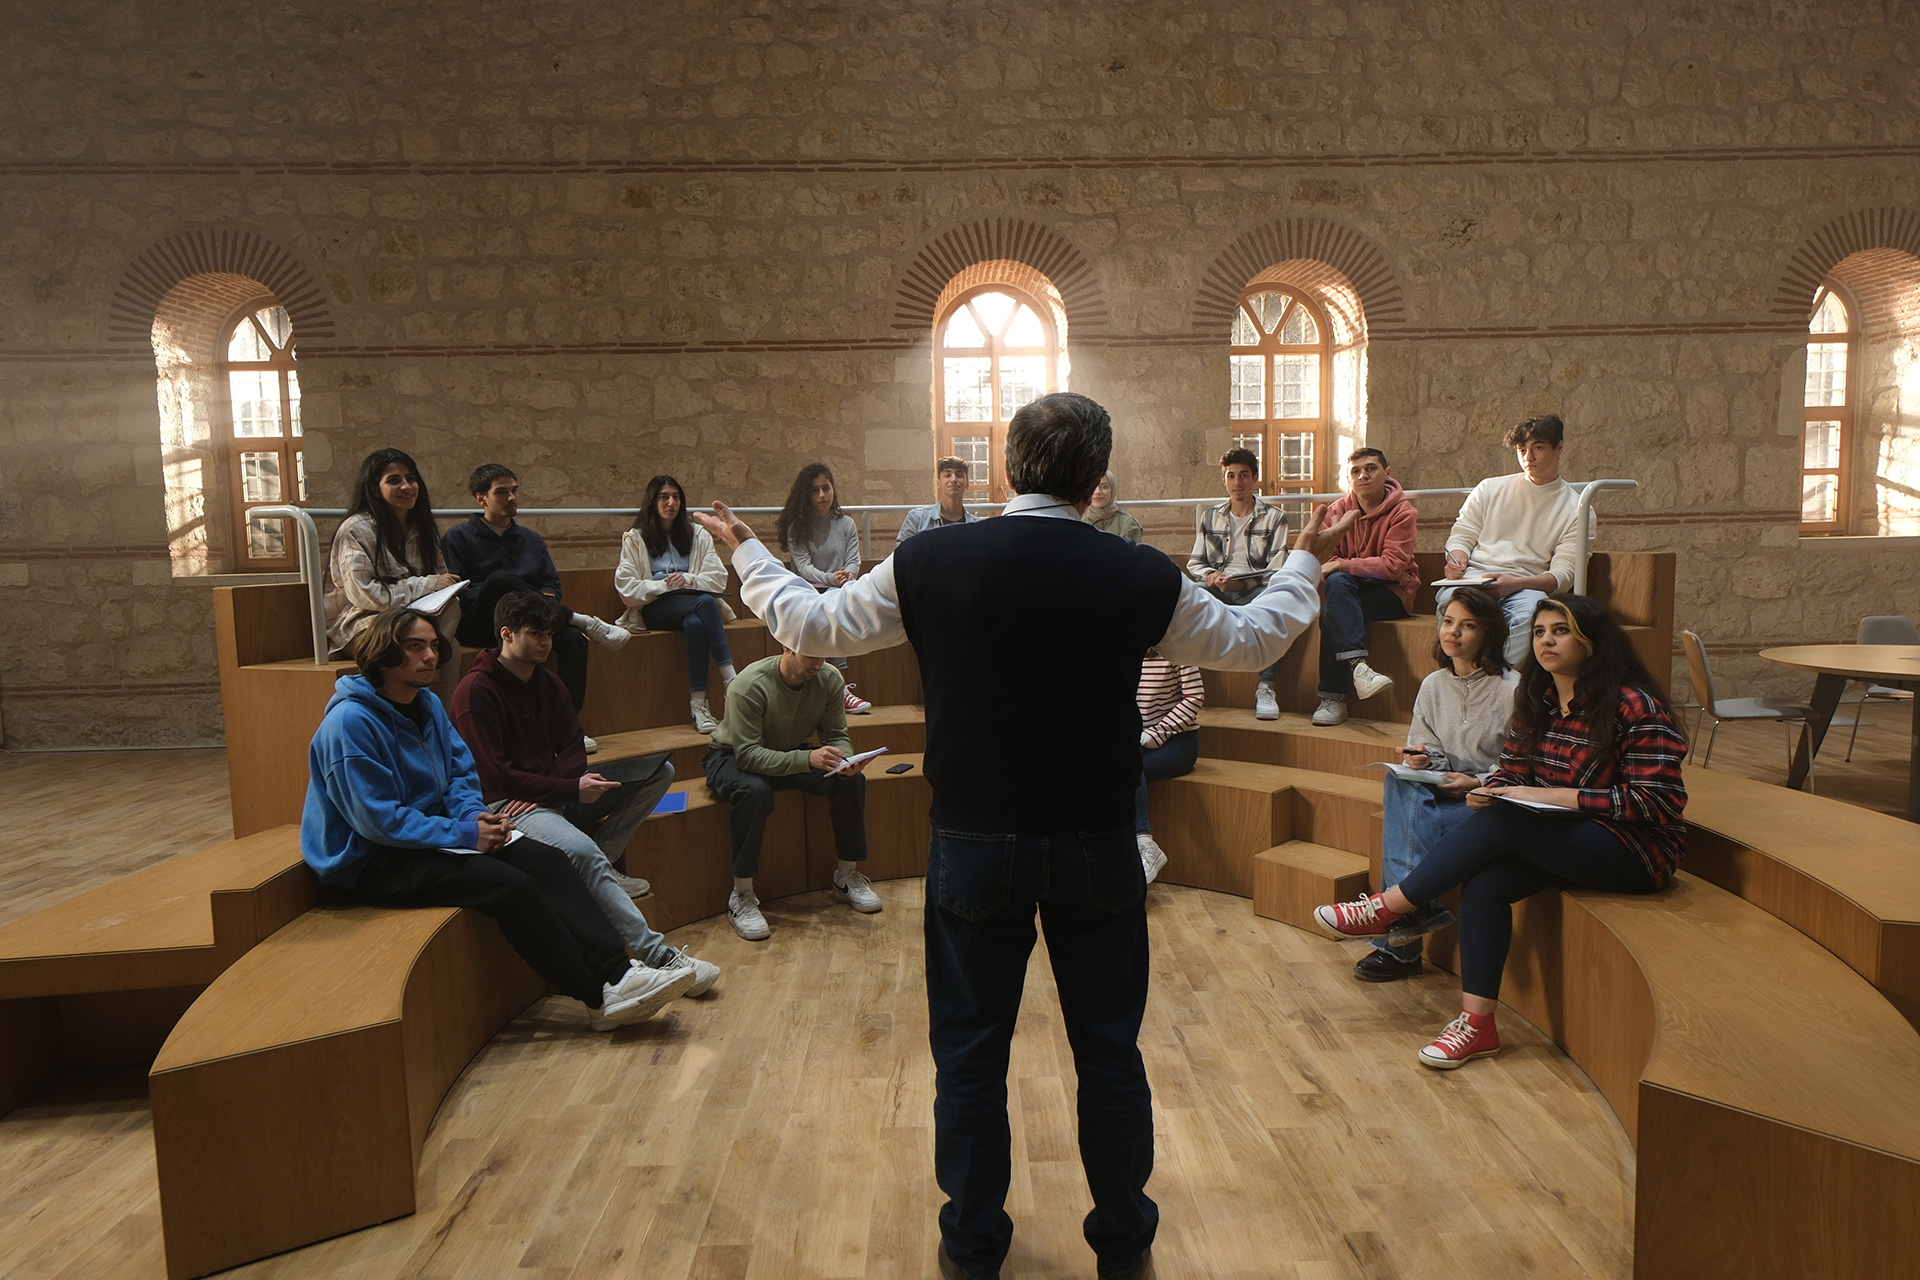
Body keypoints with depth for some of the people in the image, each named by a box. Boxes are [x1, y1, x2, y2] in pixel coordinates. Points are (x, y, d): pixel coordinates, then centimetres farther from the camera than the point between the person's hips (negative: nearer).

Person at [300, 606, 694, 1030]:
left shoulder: (428, 705, 7)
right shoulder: (349, 722, -19)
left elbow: (461, 772, 13)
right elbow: (379, 820, -22)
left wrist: (475, 815, -8)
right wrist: (464, 835, -20)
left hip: (435, 832, 8)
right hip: (373, 861, -8)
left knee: (546, 861, -12)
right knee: (510, 884, -26)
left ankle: (618, 973, -21)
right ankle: (600, 996, -18)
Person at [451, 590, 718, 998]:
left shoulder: (545, 680, 14)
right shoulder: (475, 691, -10)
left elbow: (573, 747, 10)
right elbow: (496, 776, -16)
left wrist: (546, 786, -12)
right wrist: (571, 789, -20)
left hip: (556, 790, 9)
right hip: (508, 804, -8)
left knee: (659, 770, -3)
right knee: (580, 850, -37)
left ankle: (600, 866, -12)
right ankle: (658, 956, -37)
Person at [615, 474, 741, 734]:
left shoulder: (697, 534, 18)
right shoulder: (635, 539, 11)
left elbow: (719, 578, 6)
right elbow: (626, 588, -1)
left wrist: (688, 580, -12)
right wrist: (664, 585, -12)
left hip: (693, 608, 2)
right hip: (655, 609, -2)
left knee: (696, 623, -38)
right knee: (705, 603, -34)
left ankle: (699, 704, -40)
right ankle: (731, 681, -43)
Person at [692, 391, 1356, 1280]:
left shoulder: (928, 564, -10)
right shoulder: (1140, 577, -10)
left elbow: (810, 625, 2)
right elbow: (1251, 640, 6)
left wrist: (747, 555, 20)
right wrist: (1305, 562, 25)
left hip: (975, 848, 0)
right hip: (1097, 849, 1)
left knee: (969, 1051, 15)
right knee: (1110, 1050, 16)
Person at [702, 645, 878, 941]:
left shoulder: (829, 678, -15)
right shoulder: (750, 685, -31)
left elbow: (836, 736, -7)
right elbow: (747, 754, -35)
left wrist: (844, 760, -31)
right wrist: (807, 759, -47)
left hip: (791, 752, 5)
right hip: (733, 756, -5)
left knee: (852, 780, -19)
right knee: (754, 791, -39)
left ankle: (847, 876, 0)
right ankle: (742, 897, -25)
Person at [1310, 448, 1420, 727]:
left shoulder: (1403, 513, -6)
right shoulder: (1338, 510, 6)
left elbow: (1393, 565, -18)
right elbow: (1326, 558, 0)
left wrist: (1343, 565, -23)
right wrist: (1330, 569, -24)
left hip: (1392, 593, -4)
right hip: (1350, 591, 4)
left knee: (1331, 613, -31)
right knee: (1336, 583, -33)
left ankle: (1333, 696, -31)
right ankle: (1357, 665, -43)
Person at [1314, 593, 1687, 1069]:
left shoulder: (1636, 707, -14)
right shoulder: (1536, 700, 8)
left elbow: (1655, 801, -20)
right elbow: (1512, 771, 11)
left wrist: (1552, 796, -24)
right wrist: (1489, 791, -15)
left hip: (1633, 852, -7)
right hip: (1559, 841, 7)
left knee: (1501, 821, -28)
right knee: (1483, 883, -23)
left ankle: (1387, 908, -18)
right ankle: (1477, 1022, -18)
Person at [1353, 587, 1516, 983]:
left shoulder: (1511, 689, -7)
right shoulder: (1433, 686, 9)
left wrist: (1479, 783, -21)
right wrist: (1423, 760, -10)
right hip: (1442, 796, 5)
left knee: (1404, 824, -29)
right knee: (1400, 781, -29)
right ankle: (1416, 906, -32)